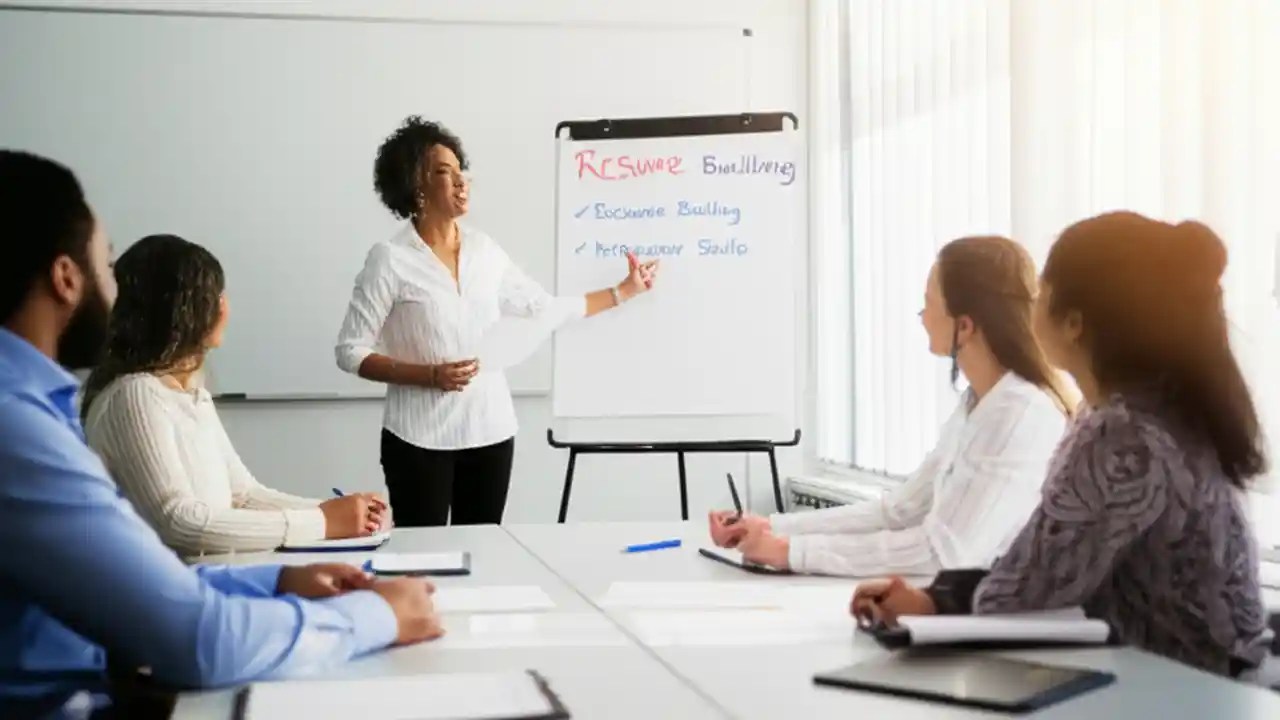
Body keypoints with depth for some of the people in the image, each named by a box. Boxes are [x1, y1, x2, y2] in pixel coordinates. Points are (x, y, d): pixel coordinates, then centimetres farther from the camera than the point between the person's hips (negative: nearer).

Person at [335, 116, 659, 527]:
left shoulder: (484, 250, 6)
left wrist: (624, 291, 19)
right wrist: (430, 376, -18)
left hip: (490, 432, 5)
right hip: (420, 439, -4)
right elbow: (349, 352, -7)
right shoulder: (391, 259, -9)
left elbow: (545, 310, 16)